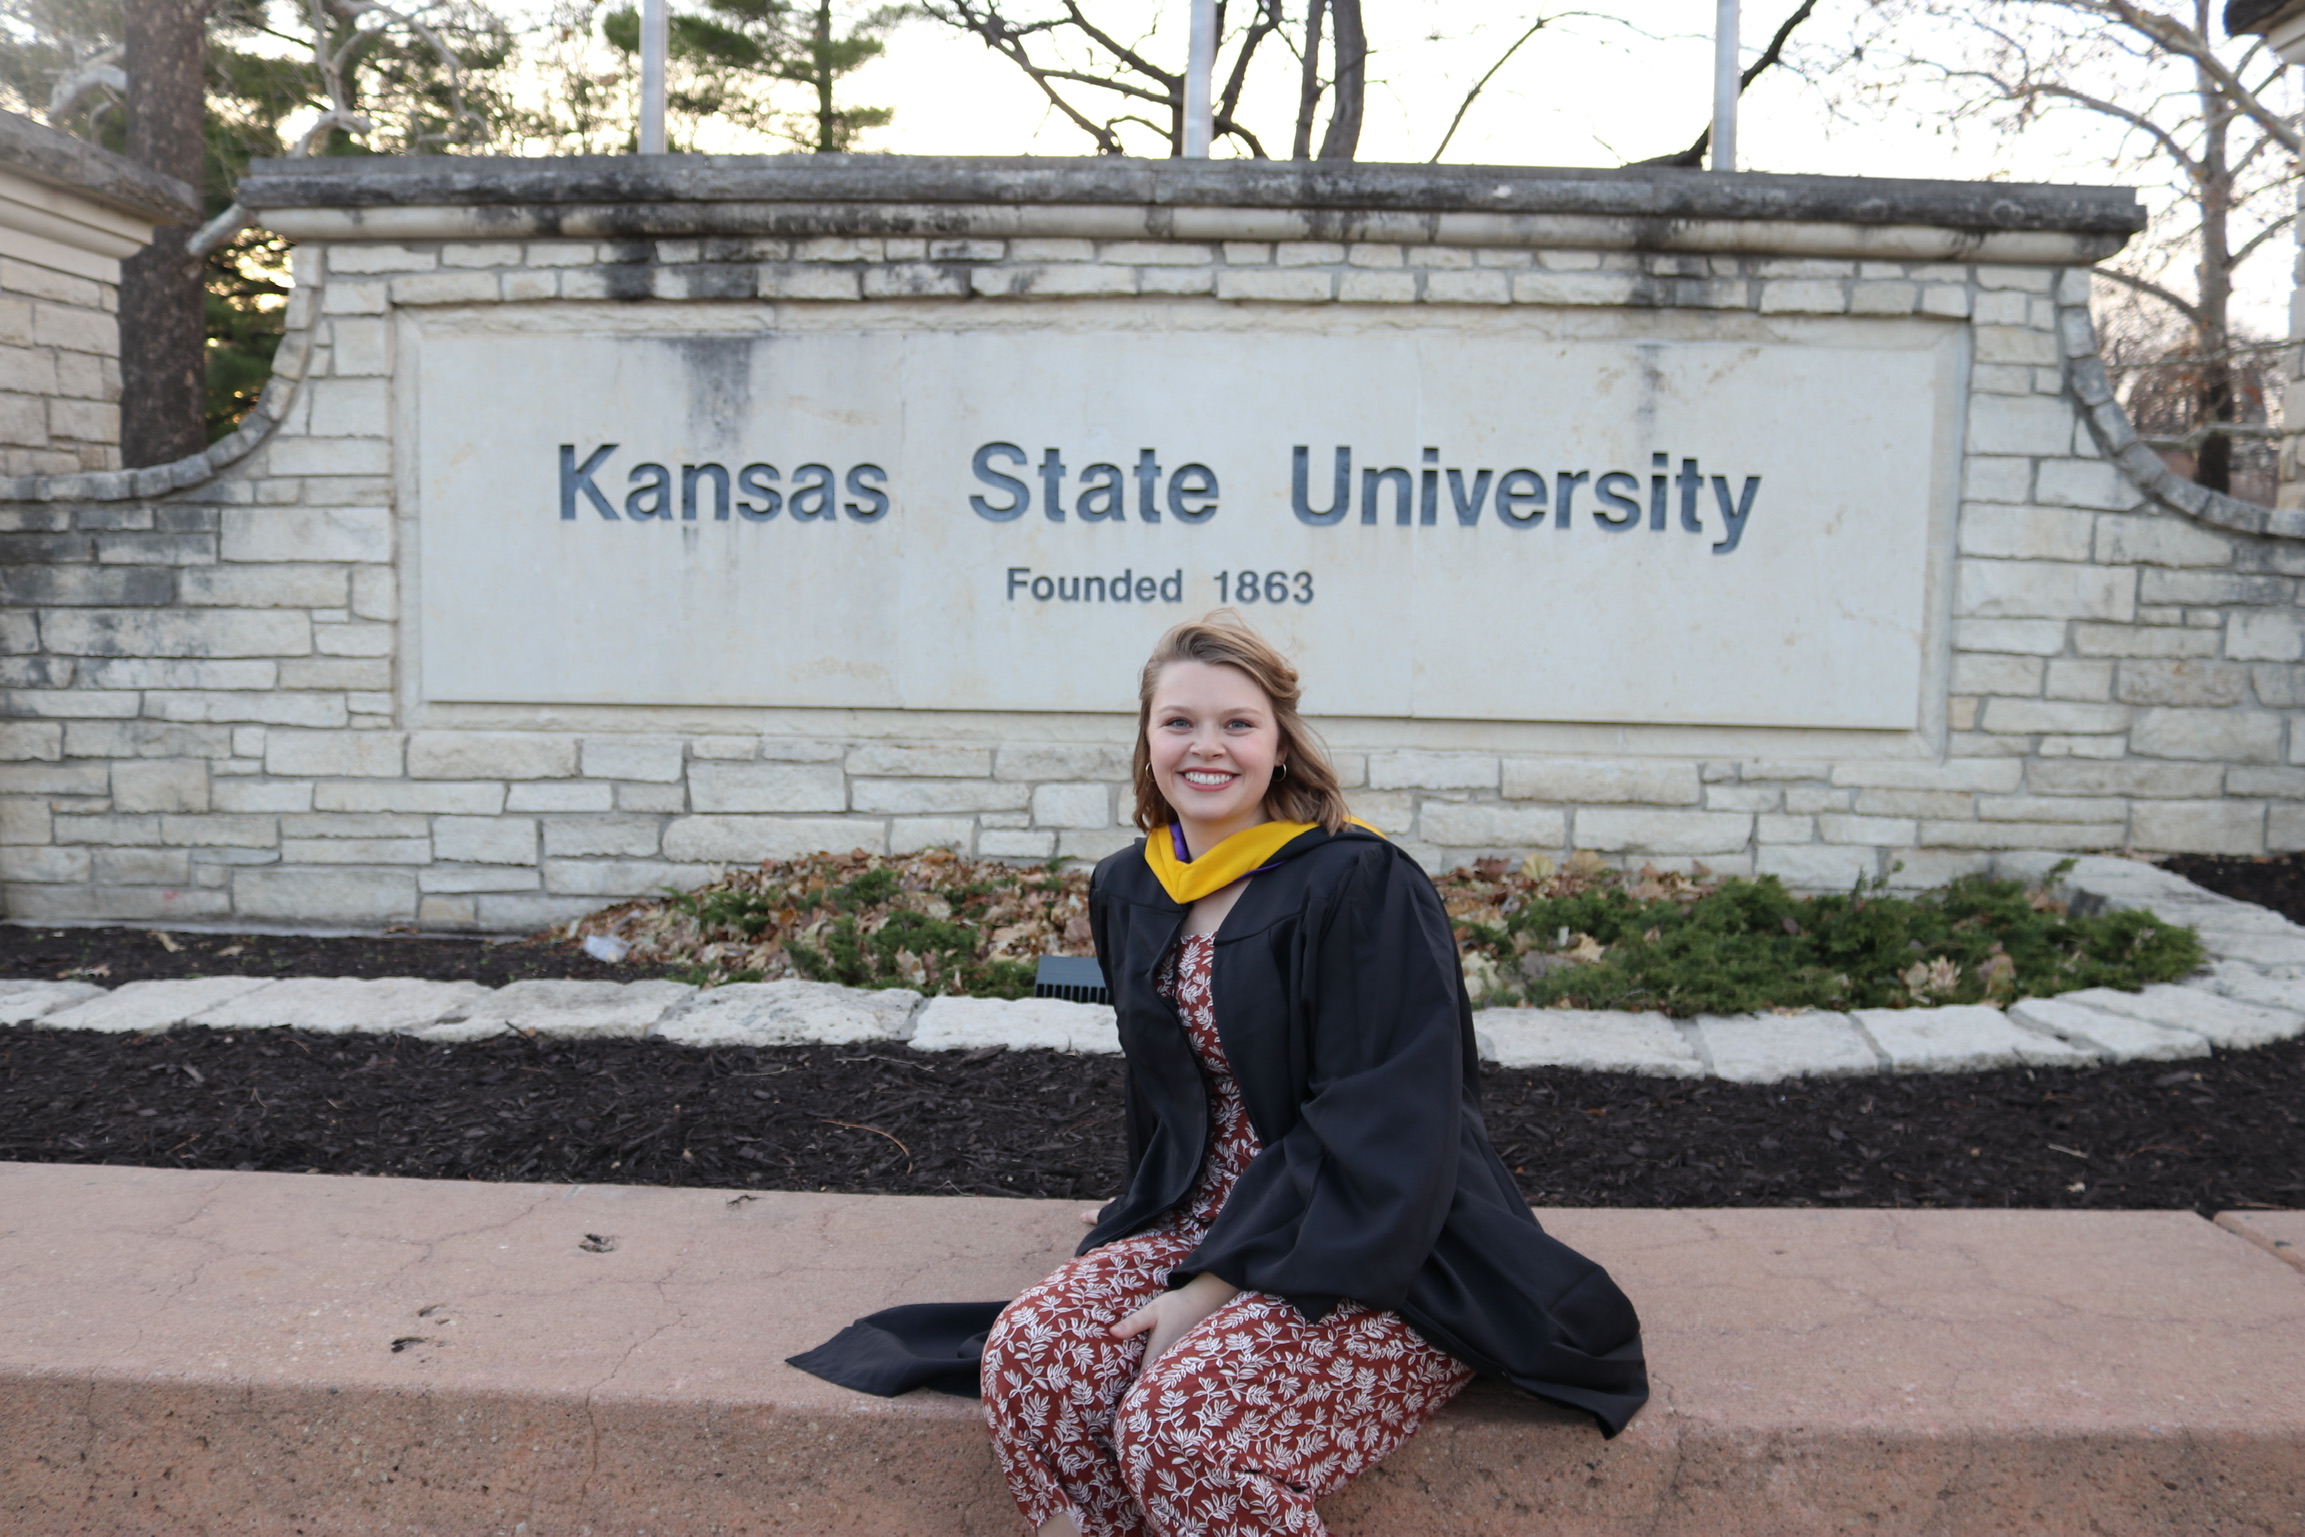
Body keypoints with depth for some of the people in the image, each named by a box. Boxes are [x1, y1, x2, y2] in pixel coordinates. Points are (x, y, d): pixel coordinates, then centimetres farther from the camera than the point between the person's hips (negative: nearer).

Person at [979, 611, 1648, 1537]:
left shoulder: (1362, 887, -15)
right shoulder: (1128, 892, 6)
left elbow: (1375, 1134, -19)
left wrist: (1212, 1290, -19)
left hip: (1382, 1264, -6)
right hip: (1206, 1217, 6)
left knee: (1178, 1427, -27)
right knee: (1028, 1357, -19)